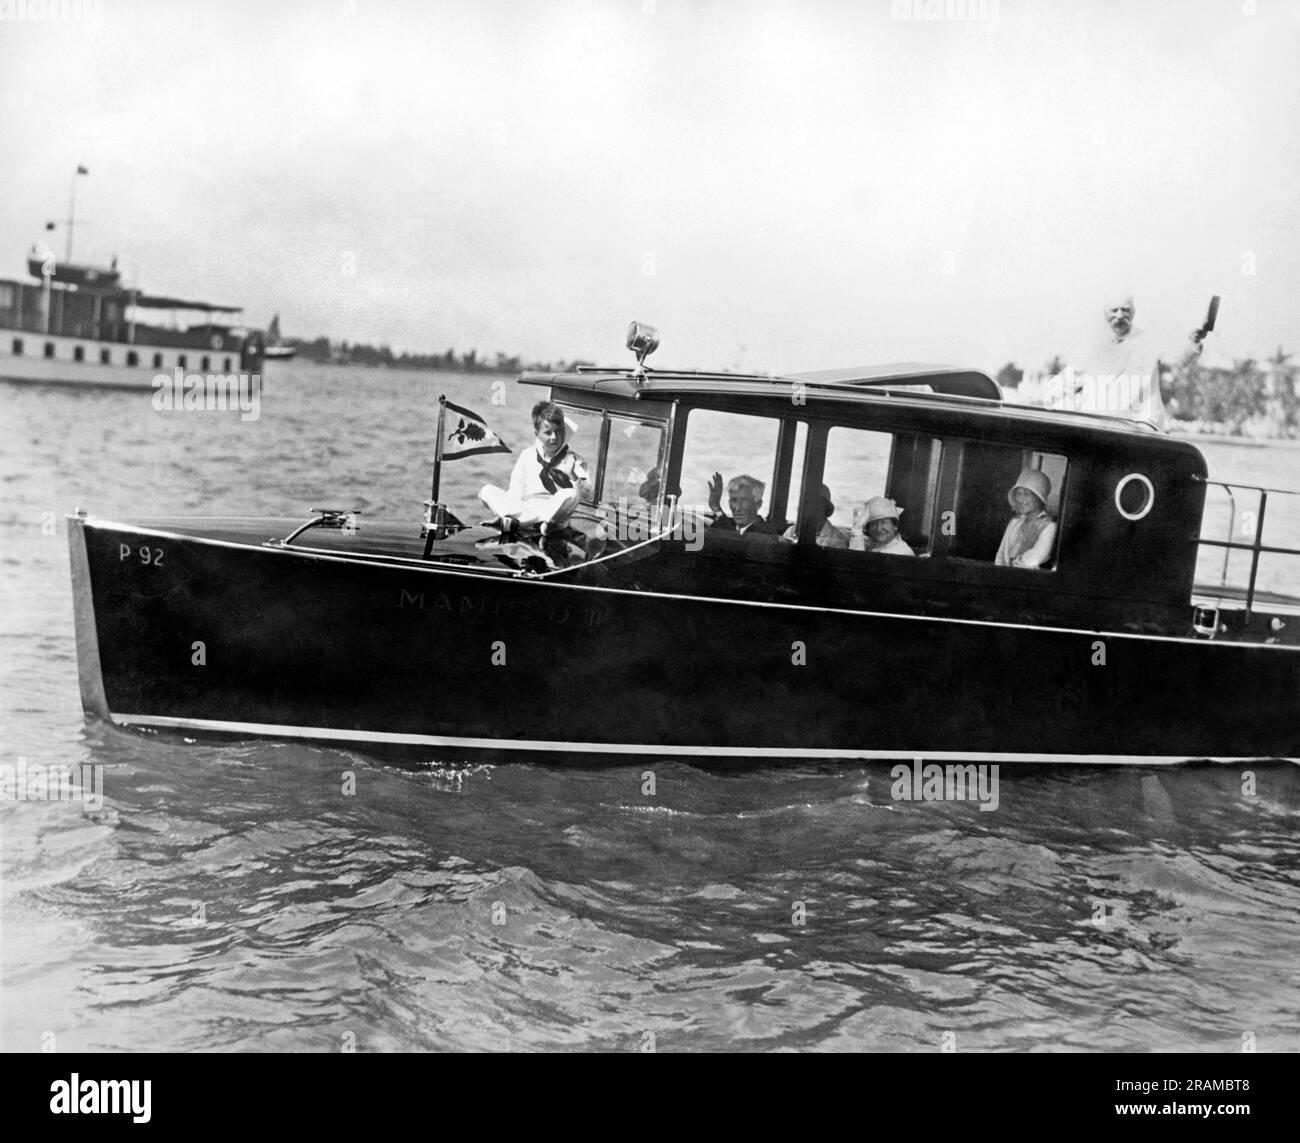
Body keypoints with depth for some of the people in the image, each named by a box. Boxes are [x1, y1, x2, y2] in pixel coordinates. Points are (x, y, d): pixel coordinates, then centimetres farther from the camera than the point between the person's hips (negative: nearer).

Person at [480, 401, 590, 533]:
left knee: (571, 495, -33)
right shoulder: (527, 456, 16)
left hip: (554, 512, -2)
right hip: (523, 509, 2)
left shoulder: (573, 459, 10)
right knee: (487, 491, -16)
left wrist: (573, 477, -20)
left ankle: (511, 520, -35)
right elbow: (516, 493, 12)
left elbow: (584, 493, 0)